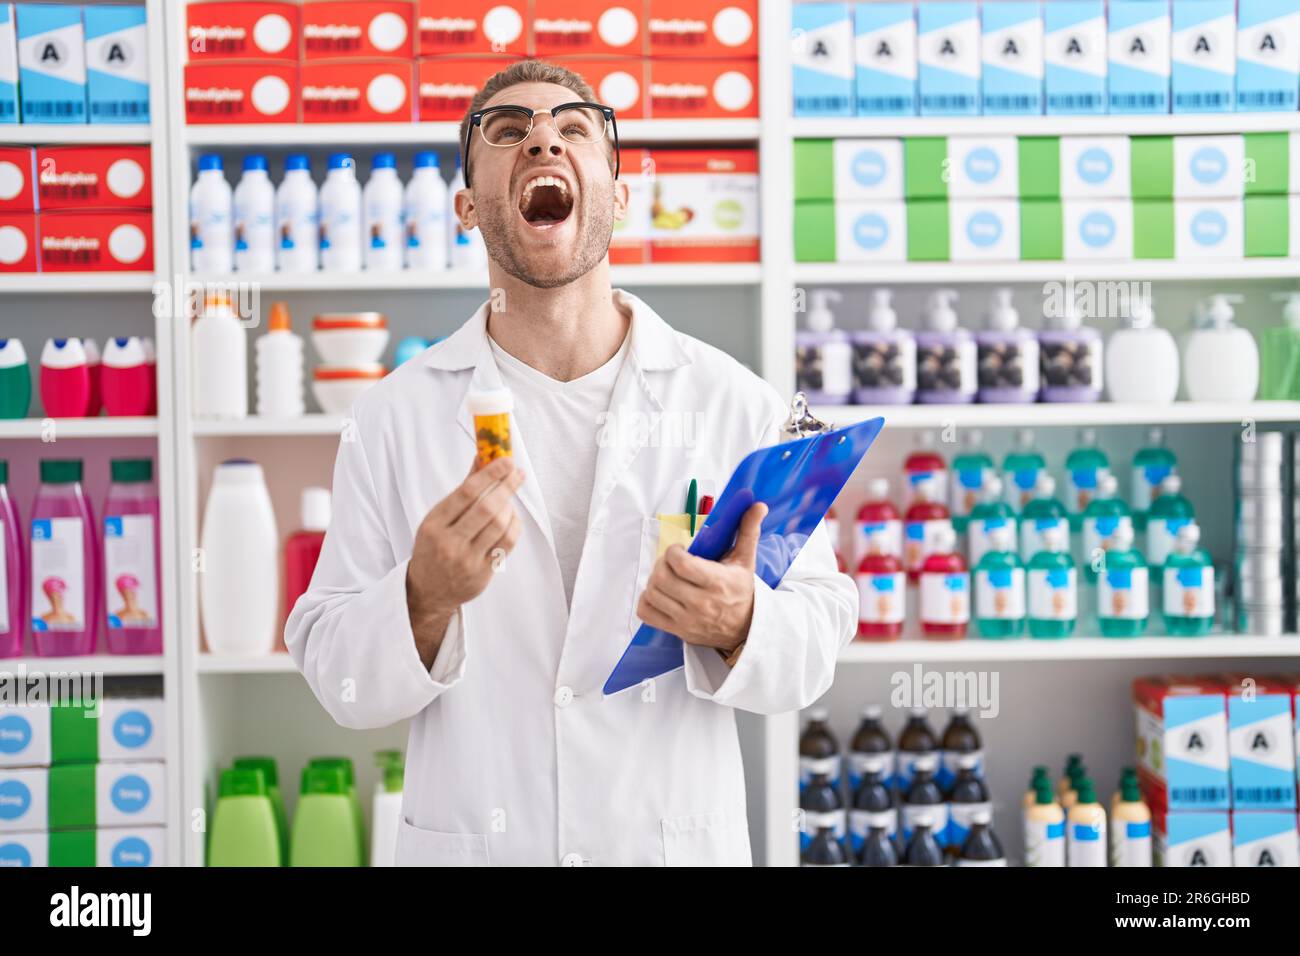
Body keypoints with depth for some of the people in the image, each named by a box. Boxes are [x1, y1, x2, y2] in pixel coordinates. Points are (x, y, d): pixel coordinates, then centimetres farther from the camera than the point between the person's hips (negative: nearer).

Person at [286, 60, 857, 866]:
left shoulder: (737, 405, -6)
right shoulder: (395, 416, -5)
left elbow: (818, 631, -4)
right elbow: (339, 681, -5)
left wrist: (739, 626, -23)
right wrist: (425, 599, -24)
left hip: (683, 842, 0)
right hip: (469, 842, 0)